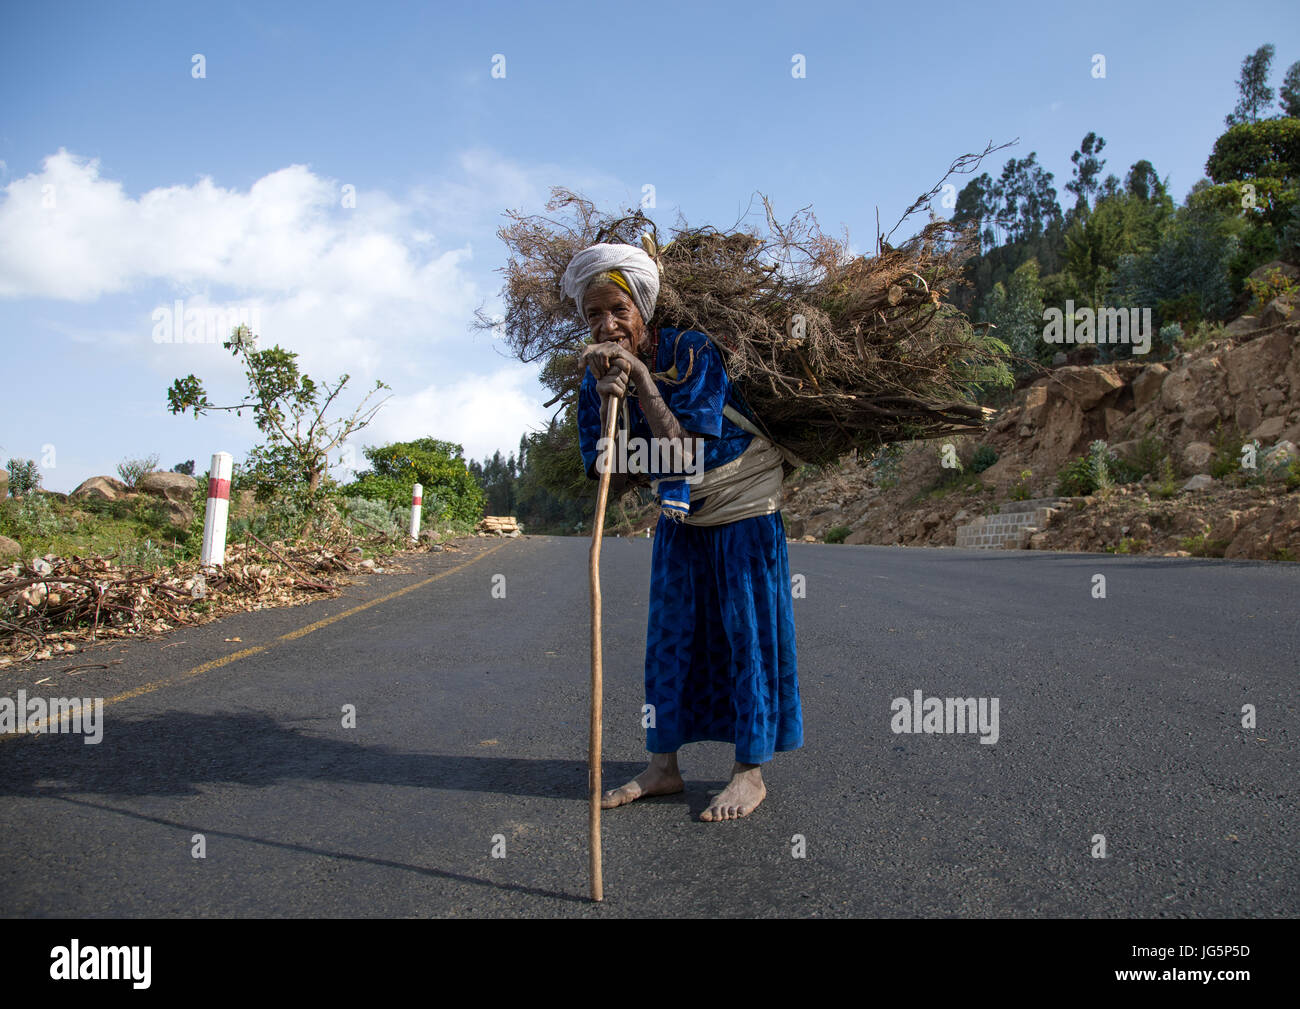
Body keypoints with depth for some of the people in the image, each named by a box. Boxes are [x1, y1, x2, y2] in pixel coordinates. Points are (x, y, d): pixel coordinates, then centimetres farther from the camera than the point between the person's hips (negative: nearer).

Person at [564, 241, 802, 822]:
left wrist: (641, 379, -33)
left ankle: (751, 772, 9)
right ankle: (663, 765, 16)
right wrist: (609, 404, -24)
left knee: (747, 632, -3)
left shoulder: (692, 353, -22)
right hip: (679, 515, 6)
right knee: (669, 632, 6)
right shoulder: (597, 381, -7)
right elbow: (614, 483, -11)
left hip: (743, 503, -5)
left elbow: (681, 453, -30)